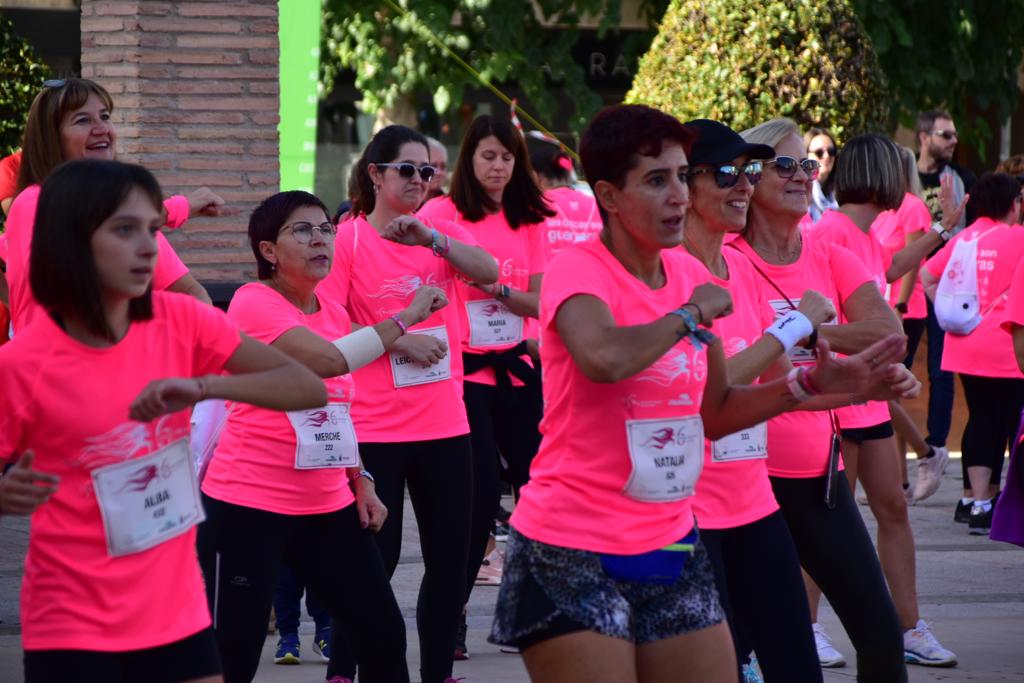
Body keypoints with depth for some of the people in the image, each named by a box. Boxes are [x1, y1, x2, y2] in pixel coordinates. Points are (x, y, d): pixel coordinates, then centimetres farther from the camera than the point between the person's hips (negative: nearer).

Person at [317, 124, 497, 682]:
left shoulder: (442, 231, 7)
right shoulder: (349, 238, -5)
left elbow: (488, 271, -11)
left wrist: (431, 237, -25)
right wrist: (399, 340, -16)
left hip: (444, 422, 5)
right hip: (375, 427, -5)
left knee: (450, 558, 9)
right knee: (376, 558, -3)